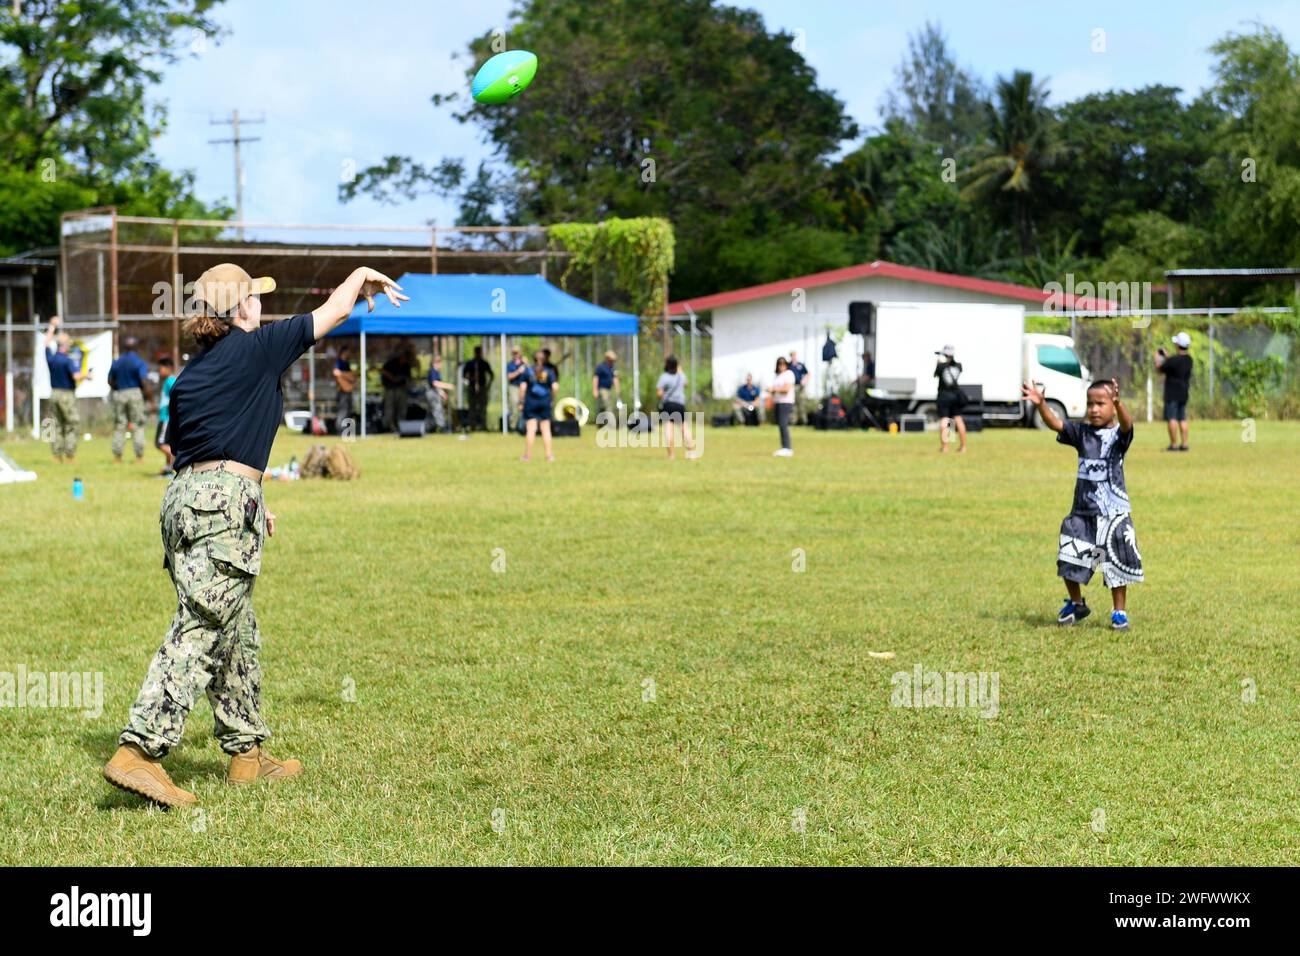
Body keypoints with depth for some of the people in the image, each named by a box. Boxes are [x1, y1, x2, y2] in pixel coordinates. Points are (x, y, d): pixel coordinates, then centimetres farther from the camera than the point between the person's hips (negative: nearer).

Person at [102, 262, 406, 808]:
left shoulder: (190, 374, 18)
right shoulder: (256, 348, -1)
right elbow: (334, 311, 11)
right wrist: (364, 276, 30)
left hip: (181, 497, 9)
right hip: (223, 501, -9)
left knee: (236, 634, 17)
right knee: (199, 632, -12)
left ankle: (246, 753, 24)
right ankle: (139, 753, -20)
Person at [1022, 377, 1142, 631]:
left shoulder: (1117, 435, -7)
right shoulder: (1081, 433, 5)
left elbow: (1126, 424, -29)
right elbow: (1056, 424, -6)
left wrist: (1118, 404, -50)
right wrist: (1041, 404, -24)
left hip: (1113, 512, -4)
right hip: (1082, 511, 4)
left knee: (1117, 564, 2)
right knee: (1069, 560, 9)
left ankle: (1120, 612, 16)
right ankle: (1076, 604, 31)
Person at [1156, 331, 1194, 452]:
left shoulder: (1173, 360, -20)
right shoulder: (1189, 360, 4)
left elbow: (1159, 370, -6)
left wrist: (1157, 358, 11)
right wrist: (1167, 356, 32)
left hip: (1172, 394, -7)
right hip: (1184, 393, 7)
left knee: (1171, 418, -4)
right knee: (1182, 418, 12)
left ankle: (1173, 445, -6)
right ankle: (1184, 444, 10)